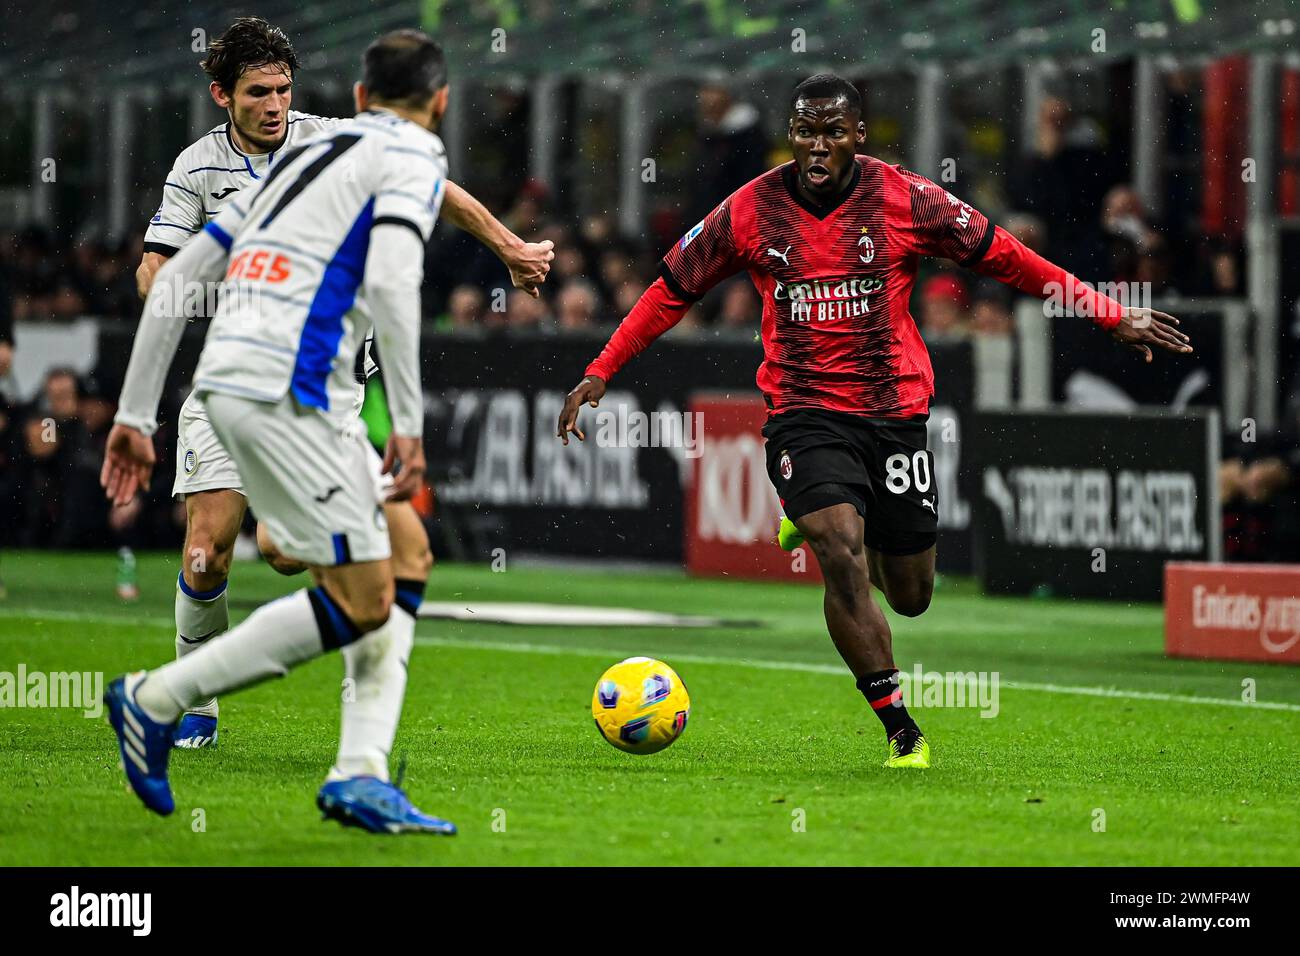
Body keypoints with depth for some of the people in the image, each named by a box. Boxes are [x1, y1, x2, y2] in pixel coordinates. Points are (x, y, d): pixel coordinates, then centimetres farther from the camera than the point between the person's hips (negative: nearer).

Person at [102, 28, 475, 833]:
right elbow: (392, 284, -16)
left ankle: (361, 775, 2)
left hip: (232, 382, 9)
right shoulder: (412, 158, 3)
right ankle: (157, 699, -2)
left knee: (402, 555, 12)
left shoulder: (303, 157, 27)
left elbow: (174, 280, 23)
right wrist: (409, 425, -17)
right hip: (284, 389, -9)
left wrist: (135, 415, 25)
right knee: (363, 601, -8)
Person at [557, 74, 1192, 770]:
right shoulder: (750, 210, -4)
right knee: (842, 558, -24)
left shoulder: (905, 199, -6)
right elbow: (672, 290, 8)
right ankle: (899, 729, -14)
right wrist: (600, 373, 4)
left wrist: (1112, 317, 1)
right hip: (803, 416, -1)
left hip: (895, 410, 2)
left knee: (910, 598, 8)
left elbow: (1006, 260, 2)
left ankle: (821, 525, 41)